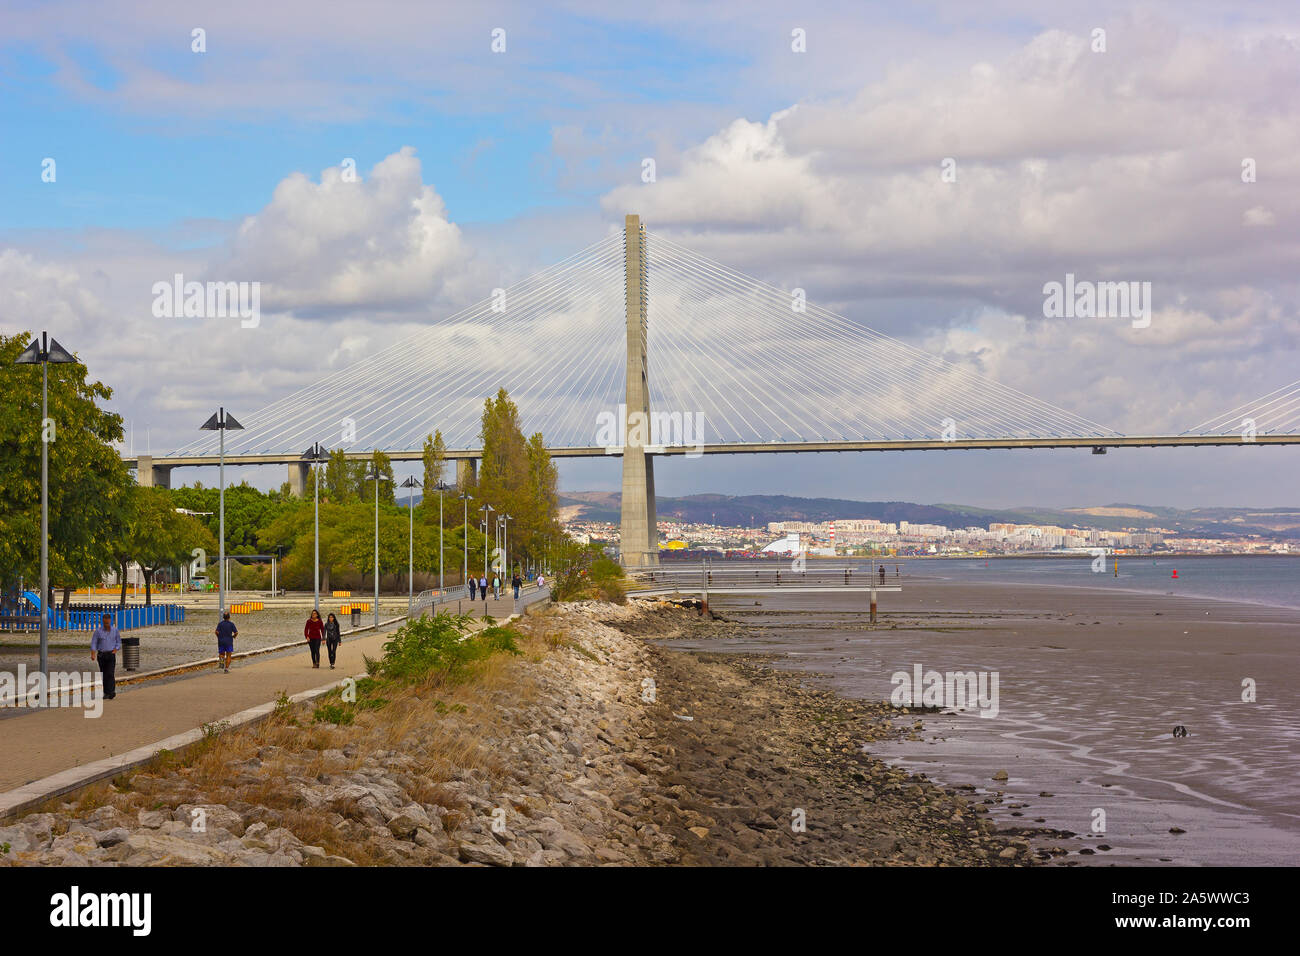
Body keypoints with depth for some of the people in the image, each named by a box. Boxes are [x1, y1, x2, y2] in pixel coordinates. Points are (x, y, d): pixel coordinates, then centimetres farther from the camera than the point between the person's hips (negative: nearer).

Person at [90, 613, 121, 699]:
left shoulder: (115, 630, 1)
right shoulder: (98, 631, -3)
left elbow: (119, 642, 10)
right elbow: (93, 643, -5)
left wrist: (115, 650, -8)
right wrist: (93, 654, -19)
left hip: (111, 655, -1)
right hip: (101, 655, 1)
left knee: (110, 674, -13)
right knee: (104, 675, 7)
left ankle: (110, 694, -16)